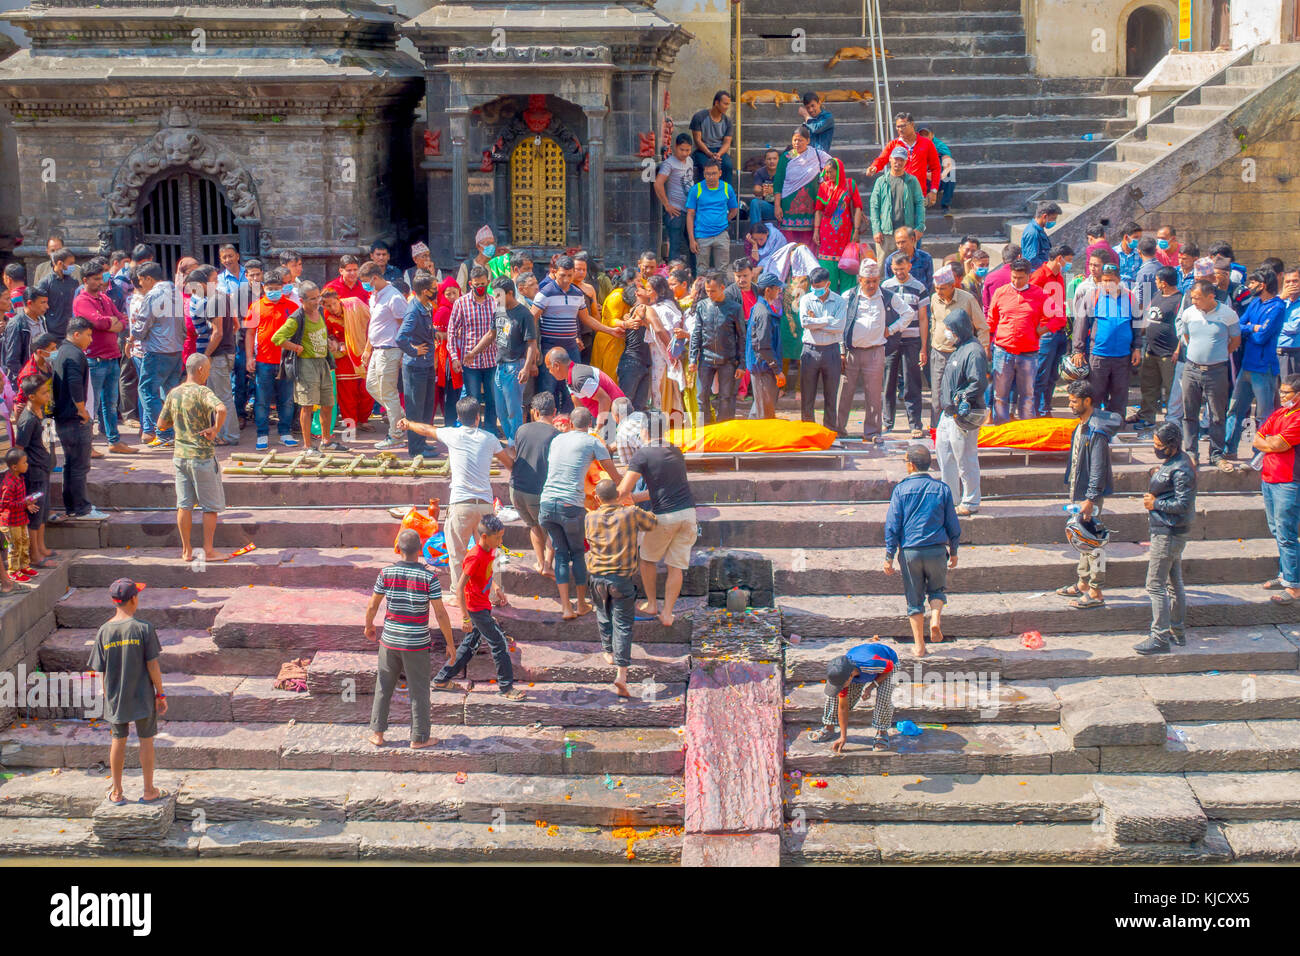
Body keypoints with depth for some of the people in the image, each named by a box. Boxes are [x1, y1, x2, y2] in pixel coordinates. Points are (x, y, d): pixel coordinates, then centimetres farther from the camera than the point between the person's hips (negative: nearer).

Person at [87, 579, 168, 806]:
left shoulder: (103, 631, -5)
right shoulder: (143, 628, -14)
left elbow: (102, 671, 0)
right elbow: (152, 665, -12)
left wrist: (108, 698, 13)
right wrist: (160, 694, -2)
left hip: (115, 699, 3)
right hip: (142, 697, -3)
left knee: (118, 742, 15)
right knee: (146, 741, 10)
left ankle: (116, 793, 24)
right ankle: (148, 791, 18)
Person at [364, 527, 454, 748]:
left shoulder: (386, 573, -7)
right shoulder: (429, 577, -14)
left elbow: (372, 606, 1)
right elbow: (440, 614, -13)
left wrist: (369, 627, 21)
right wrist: (450, 643, -2)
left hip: (390, 640, 2)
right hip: (417, 643, -2)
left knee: (383, 687, 17)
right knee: (418, 691, 10)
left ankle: (377, 734, 24)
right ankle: (419, 738, 17)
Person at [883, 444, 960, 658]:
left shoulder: (901, 489, -3)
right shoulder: (942, 488, 1)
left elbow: (892, 525, -4)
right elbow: (953, 525, 6)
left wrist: (889, 556, 1)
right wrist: (953, 552, 19)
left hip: (909, 551, -1)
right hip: (937, 550, 1)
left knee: (914, 599, 10)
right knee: (937, 589, 23)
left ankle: (919, 646, 12)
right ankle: (935, 618, -6)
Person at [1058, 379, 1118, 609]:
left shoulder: (1097, 431, -21)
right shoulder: (1082, 425, 9)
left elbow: (1098, 468, -23)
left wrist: (1090, 499, -24)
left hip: (1090, 494, -10)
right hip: (1079, 491, 10)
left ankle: (1096, 593, 0)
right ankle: (1084, 584, 28)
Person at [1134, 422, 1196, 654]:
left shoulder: (1181, 469, -20)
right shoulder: (1170, 463, 11)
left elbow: (1183, 504, -23)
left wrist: (1155, 503, -15)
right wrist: (1153, 497, 8)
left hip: (1168, 533, -11)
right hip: (1167, 531, 11)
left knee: (1156, 585, -8)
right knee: (1174, 583, 17)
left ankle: (1160, 638, -5)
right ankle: (1177, 632, 26)